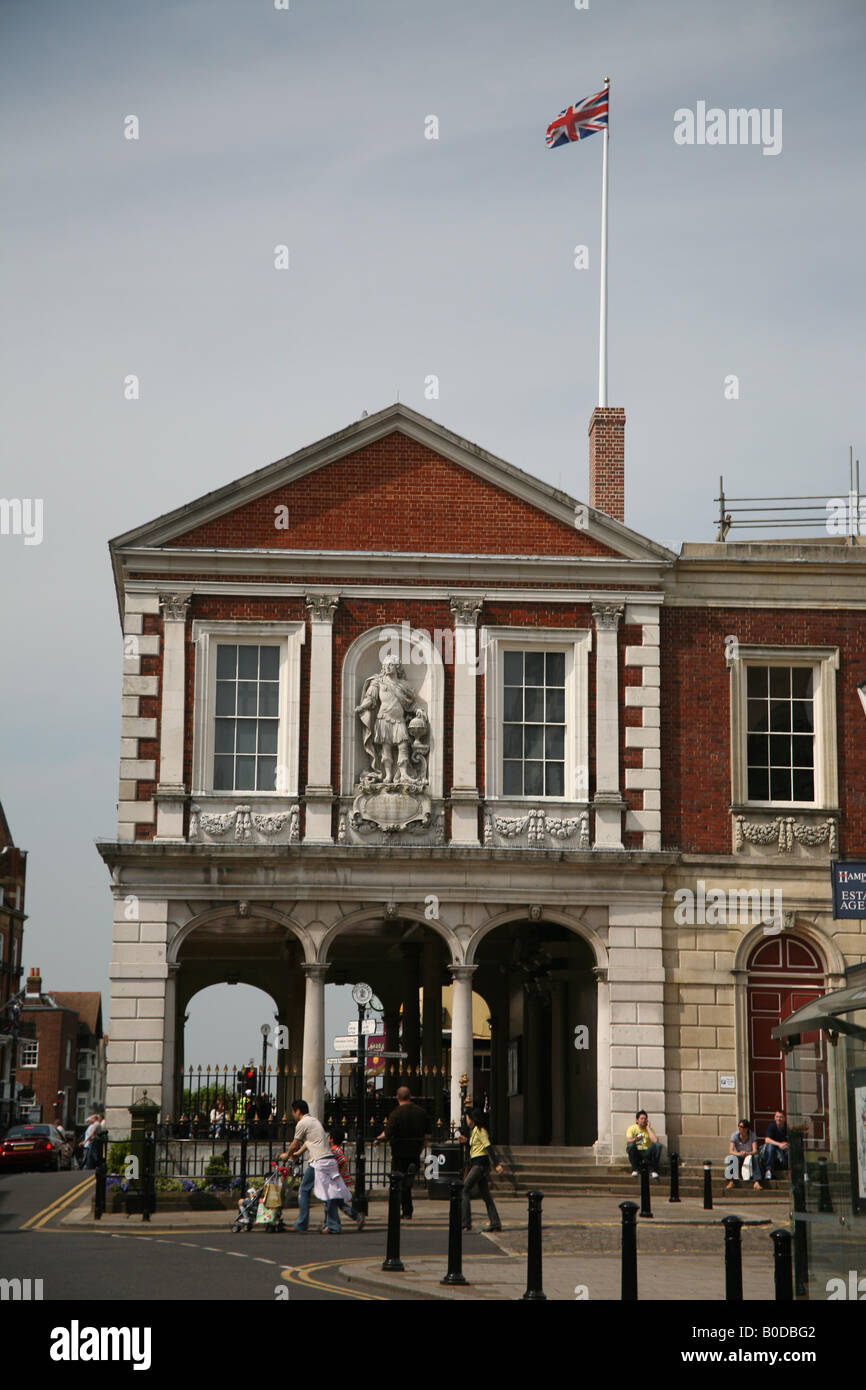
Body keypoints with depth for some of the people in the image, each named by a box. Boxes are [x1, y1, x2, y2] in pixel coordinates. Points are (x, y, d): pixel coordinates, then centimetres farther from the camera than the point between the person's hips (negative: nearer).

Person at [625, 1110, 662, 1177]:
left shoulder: (650, 1129, 6)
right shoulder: (632, 1128, 1)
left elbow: (655, 1140, -14)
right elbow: (627, 1141, -15)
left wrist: (648, 1128, -8)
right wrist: (635, 1139, -37)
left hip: (646, 1153, 1)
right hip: (635, 1153, -1)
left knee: (658, 1145, -26)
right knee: (631, 1145, -34)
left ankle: (654, 1170, -20)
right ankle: (634, 1170, -24)